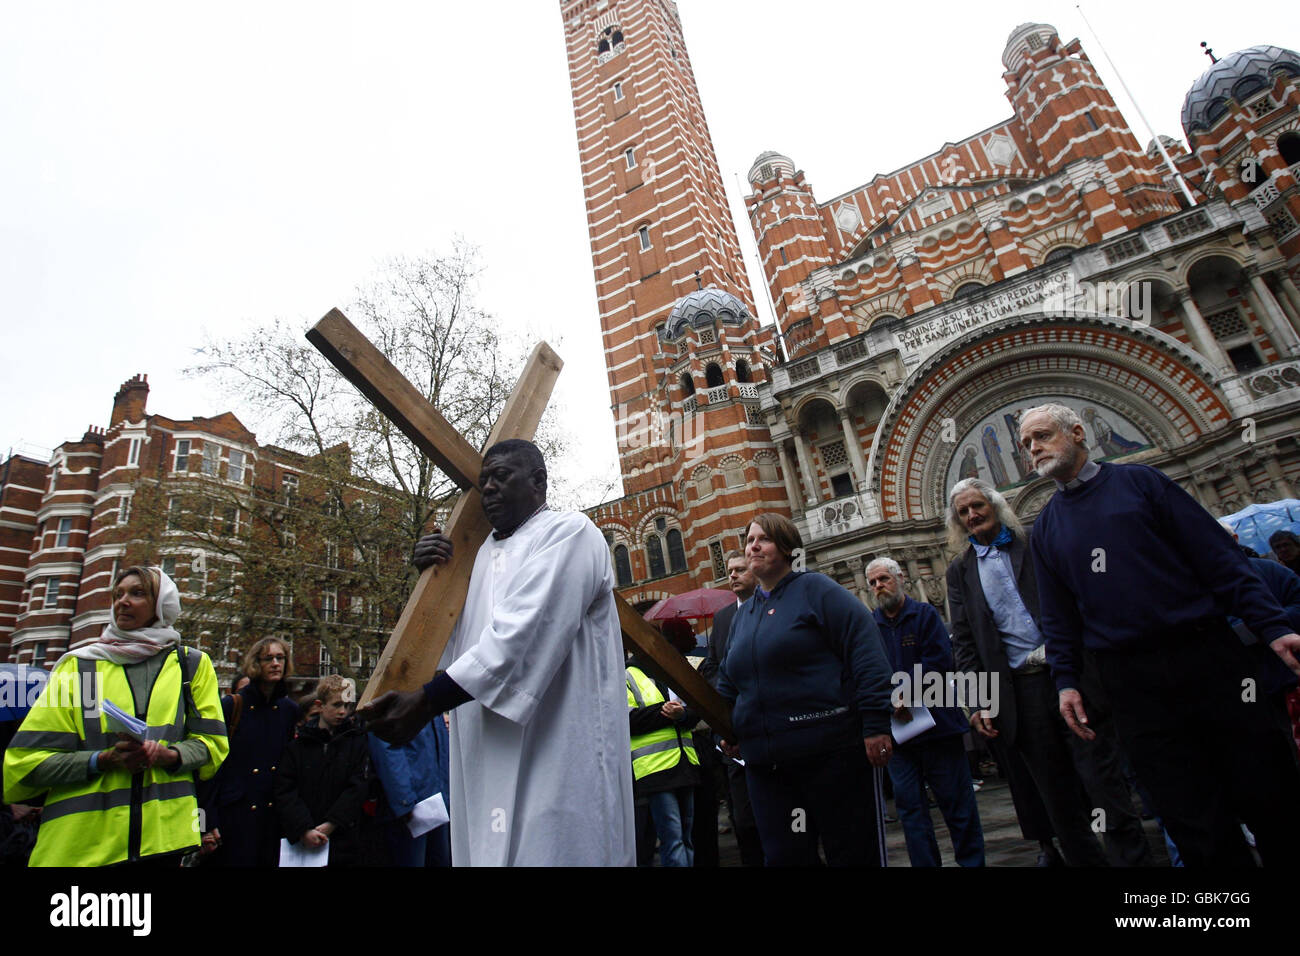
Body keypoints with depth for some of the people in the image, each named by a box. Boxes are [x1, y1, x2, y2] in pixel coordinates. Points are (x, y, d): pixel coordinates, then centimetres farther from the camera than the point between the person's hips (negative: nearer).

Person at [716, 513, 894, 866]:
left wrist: (875, 725, -19)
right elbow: (728, 682, 25)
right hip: (764, 764, 6)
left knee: (855, 853, 7)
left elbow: (865, 651, -13)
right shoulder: (743, 613, 15)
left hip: (834, 753, -6)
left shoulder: (815, 589, -5)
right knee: (784, 856, 13)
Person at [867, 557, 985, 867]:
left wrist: (906, 695, -18)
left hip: (936, 722, -2)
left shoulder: (925, 614, 1)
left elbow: (939, 661, -11)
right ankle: (925, 863, 19)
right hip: (896, 728, 3)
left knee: (956, 800, 7)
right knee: (910, 806, 8)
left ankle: (972, 860, 22)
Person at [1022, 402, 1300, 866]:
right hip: (1130, 680, 1)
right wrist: (1066, 679, 2)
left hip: (1207, 654, -1)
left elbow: (1217, 554, -1)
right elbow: (1057, 615, 11)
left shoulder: (1139, 481, 4)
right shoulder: (1045, 527, 11)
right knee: (1196, 823, 4)